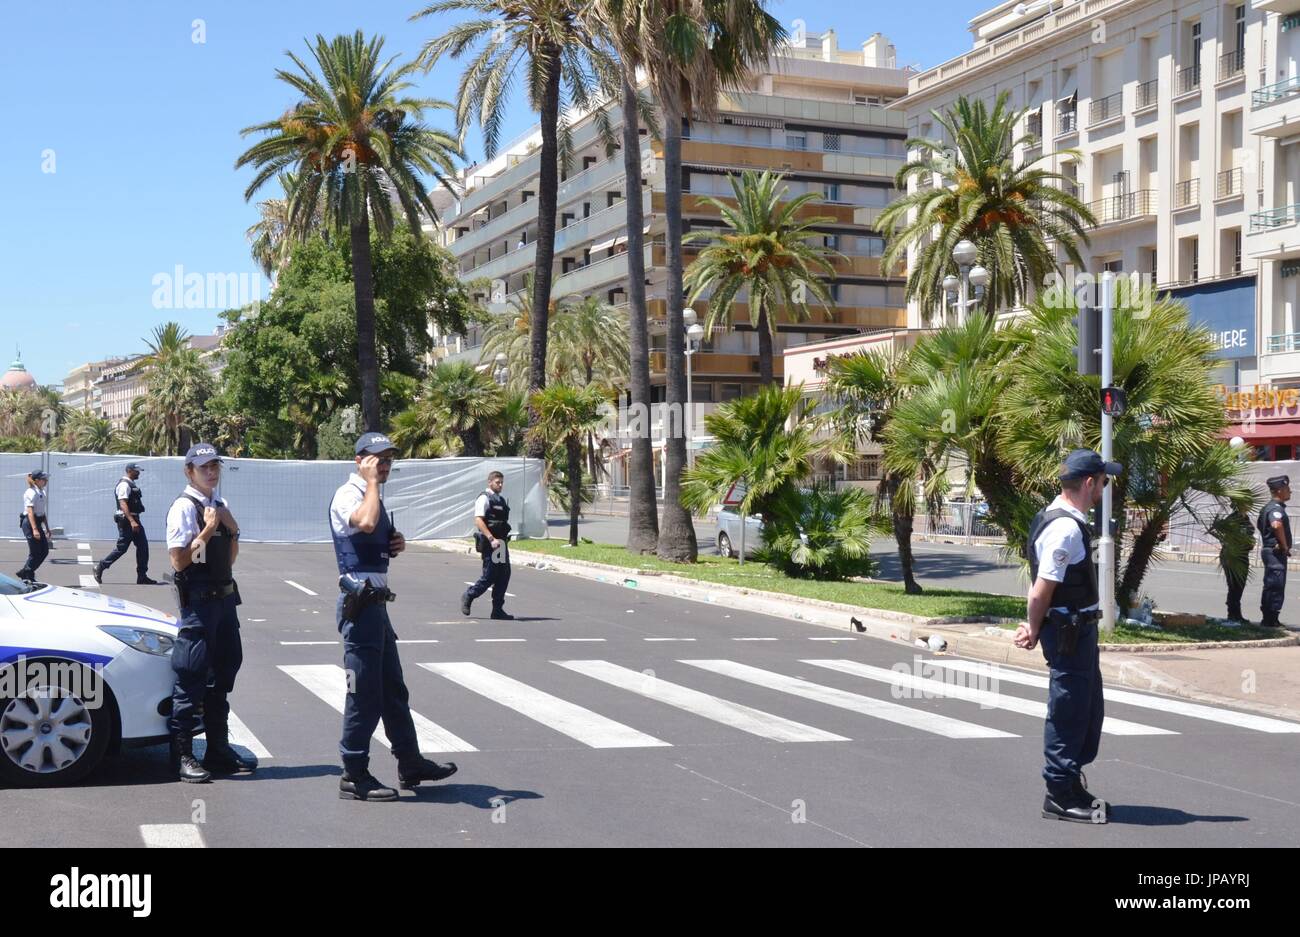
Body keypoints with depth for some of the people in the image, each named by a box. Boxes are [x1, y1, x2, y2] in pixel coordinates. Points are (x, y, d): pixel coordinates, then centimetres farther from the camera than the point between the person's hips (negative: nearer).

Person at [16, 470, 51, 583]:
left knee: (45, 550, 7)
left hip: (37, 522, 9)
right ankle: (27, 575, 10)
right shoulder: (31, 493, -14)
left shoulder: (42, 493, 14)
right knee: (35, 552, -5)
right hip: (29, 523, -9)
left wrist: (47, 528, 22)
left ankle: (24, 573, 17)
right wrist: (34, 529, -29)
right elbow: (30, 512, -21)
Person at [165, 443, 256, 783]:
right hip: (198, 600, -9)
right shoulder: (184, 507, -11)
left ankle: (218, 748, 26)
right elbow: (179, 560, -16)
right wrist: (208, 530, -18)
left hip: (225, 596, 9)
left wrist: (233, 529, 3)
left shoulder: (220, 506, 14)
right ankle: (182, 755, 1)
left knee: (223, 672, 15)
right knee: (191, 677, -6)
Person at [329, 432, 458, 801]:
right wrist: (372, 480, -20)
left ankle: (410, 763, 27)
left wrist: (396, 545, 9)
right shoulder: (347, 495, -12)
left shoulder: (372, 496, 18)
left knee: (393, 688, 17)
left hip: (376, 602, 10)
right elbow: (366, 523, -35)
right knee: (364, 693, -4)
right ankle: (354, 777, 5)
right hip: (360, 601, -10)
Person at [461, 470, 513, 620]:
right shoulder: (484, 499, -9)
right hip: (489, 543, -8)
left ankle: (498, 610, 10)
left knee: (504, 575, 4)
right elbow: (478, 521, -19)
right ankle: (468, 597, 17)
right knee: (489, 576, -5)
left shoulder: (501, 499, 17)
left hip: (501, 542, 8)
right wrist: (491, 539, -27)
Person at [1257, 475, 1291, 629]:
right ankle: (1271, 619, -9)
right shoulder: (1276, 508, -17)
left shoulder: (1267, 507, 16)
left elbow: (1259, 525, 31)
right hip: (1276, 552, -11)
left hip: (1268, 550, 11)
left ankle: (1268, 618, 21)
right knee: (1276, 586, -9)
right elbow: (1277, 525, -36)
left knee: (1270, 586, 15)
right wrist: (1285, 545, -24)